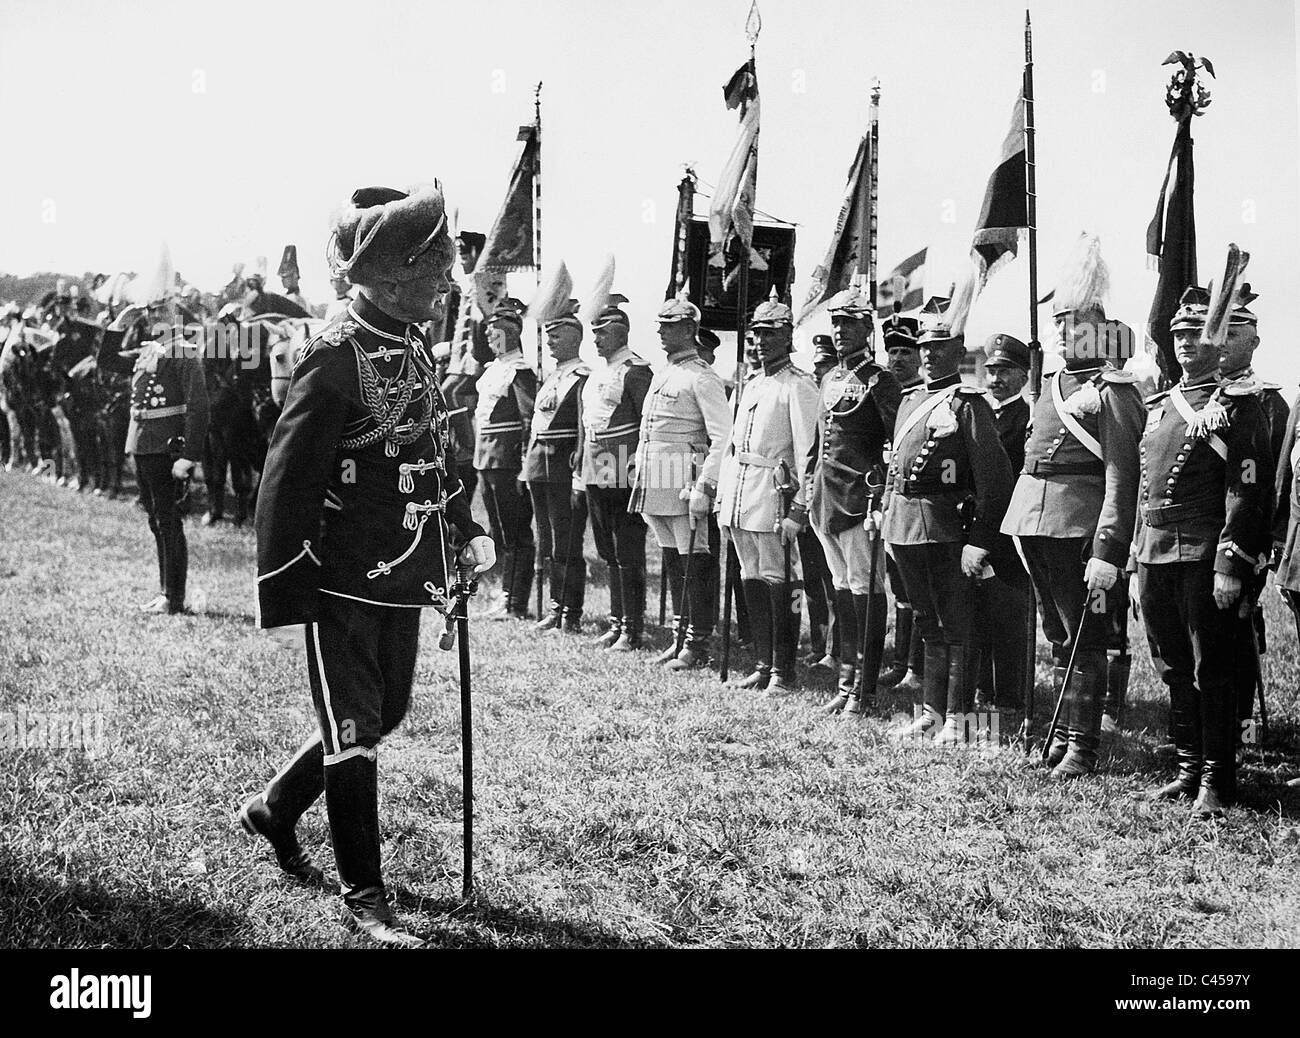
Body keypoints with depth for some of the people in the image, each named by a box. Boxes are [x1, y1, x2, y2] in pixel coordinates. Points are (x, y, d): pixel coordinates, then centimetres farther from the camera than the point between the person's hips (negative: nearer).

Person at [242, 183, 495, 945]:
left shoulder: (415, 347, 8)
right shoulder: (336, 358, -18)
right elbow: (288, 482, -18)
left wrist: (465, 531, 16)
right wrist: (284, 600, -19)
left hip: (404, 578, 9)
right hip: (343, 585, -9)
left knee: (386, 714, 19)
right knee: (354, 735, 1)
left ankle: (275, 810, 40)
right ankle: (364, 898, 13)